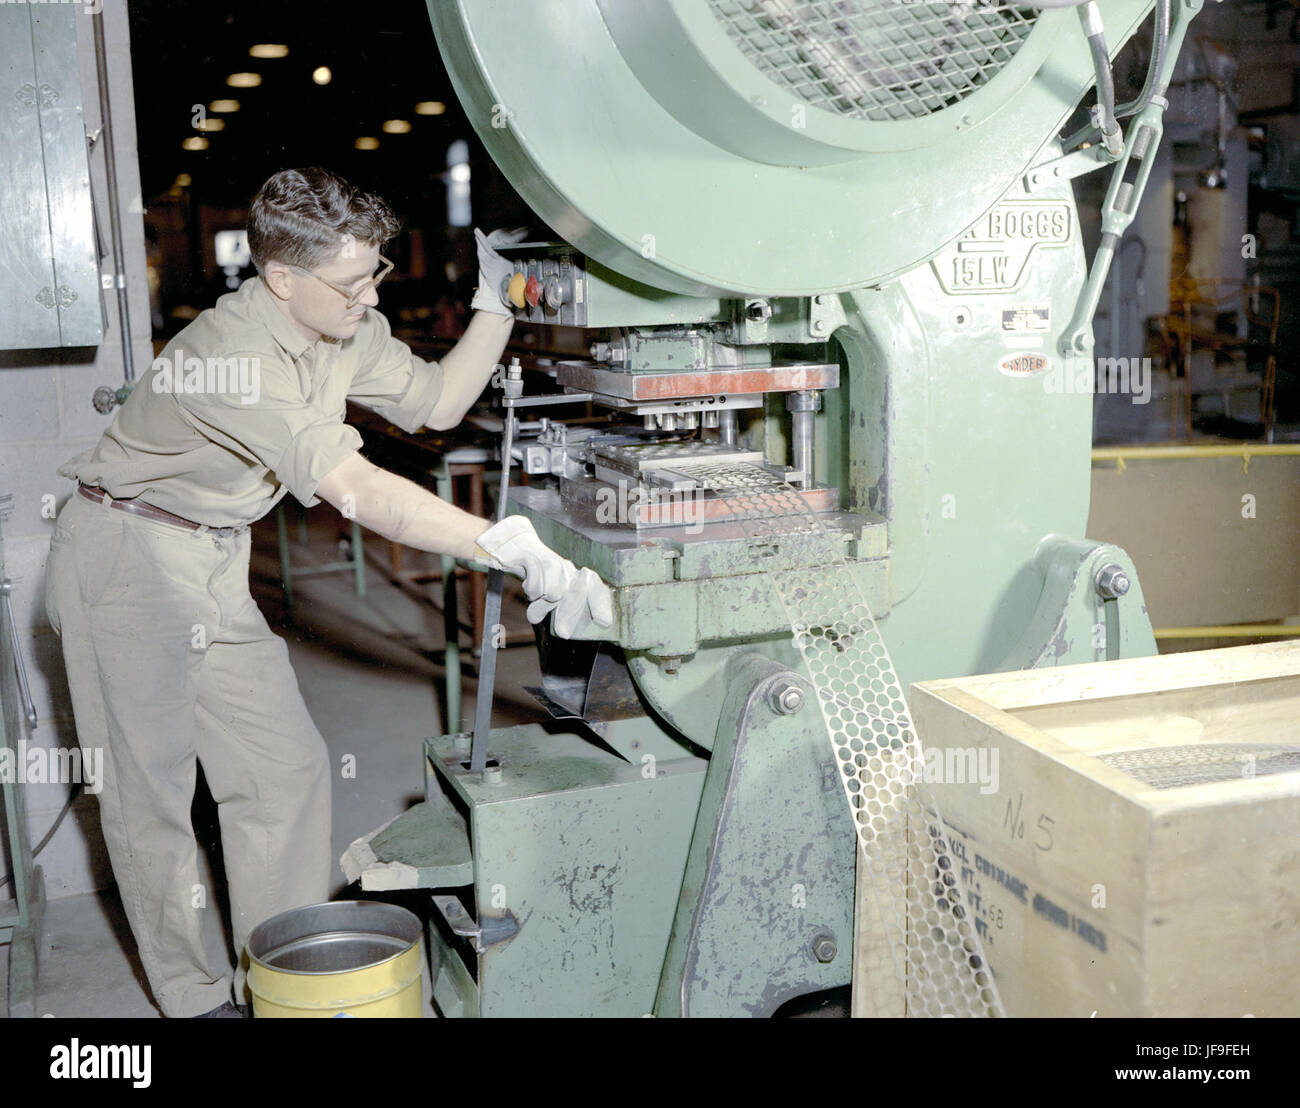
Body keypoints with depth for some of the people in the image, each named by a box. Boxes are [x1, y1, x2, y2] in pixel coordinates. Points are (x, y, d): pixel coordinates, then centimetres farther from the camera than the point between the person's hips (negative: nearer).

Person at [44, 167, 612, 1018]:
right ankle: (194, 998, 16)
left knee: (287, 769, 5)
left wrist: (496, 301, -5)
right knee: (151, 787, 1)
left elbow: (437, 404, 7)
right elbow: (355, 490, -40)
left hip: (213, 562, 8)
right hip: (126, 555, -8)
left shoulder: (346, 329, -4)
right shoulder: (234, 354, -31)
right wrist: (512, 549, -45)